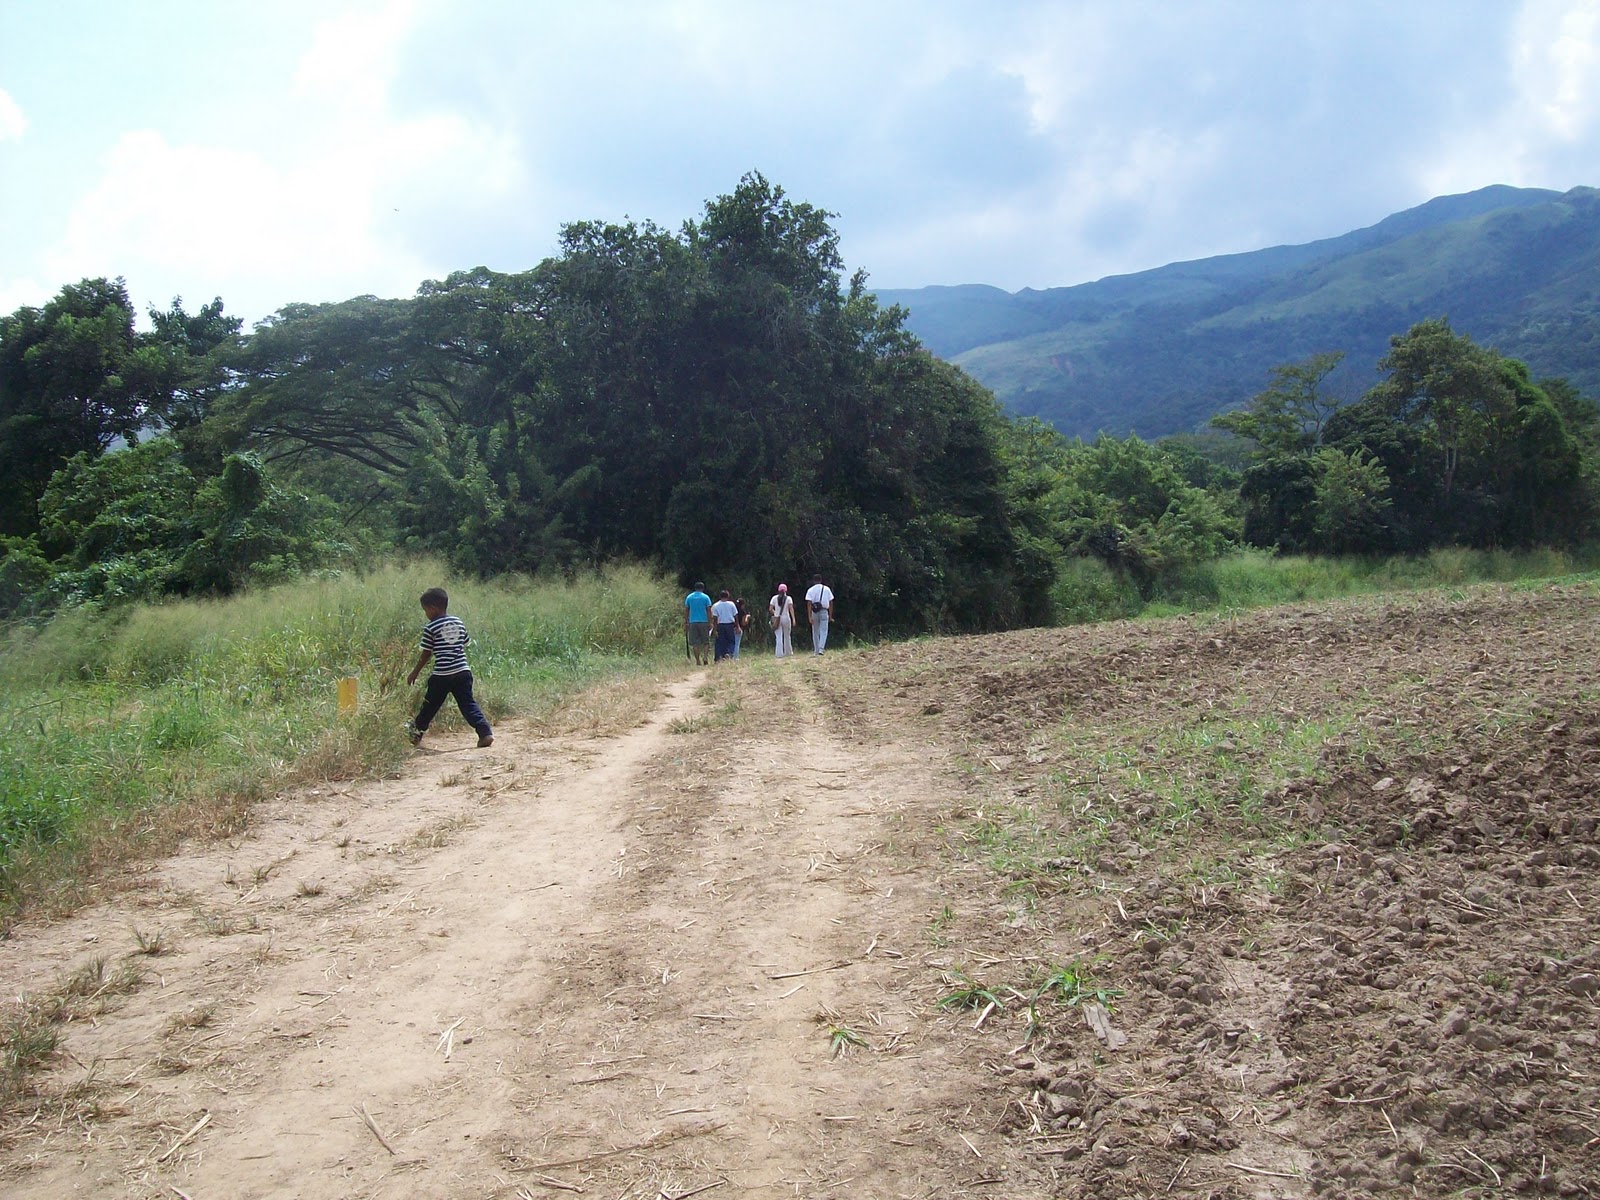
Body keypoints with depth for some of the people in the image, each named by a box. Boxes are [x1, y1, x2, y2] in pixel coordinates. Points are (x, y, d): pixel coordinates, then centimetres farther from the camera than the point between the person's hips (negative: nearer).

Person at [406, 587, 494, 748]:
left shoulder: (430, 628, -5)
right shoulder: (459, 623, 9)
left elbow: (426, 654, -2)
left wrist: (414, 673, 9)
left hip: (441, 675, -4)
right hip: (463, 672, 4)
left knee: (429, 706, 11)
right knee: (468, 705, 3)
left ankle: (415, 734, 28)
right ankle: (485, 733, -12)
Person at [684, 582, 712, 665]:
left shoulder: (689, 597, 7)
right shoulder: (706, 597, 1)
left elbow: (686, 611, 7)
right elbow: (709, 611, -3)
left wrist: (686, 623, 11)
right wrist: (710, 623, -1)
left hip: (692, 622, 1)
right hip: (704, 622, -1)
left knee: (695, 643, 4)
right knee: (706, 641, 8)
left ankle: (698, 661, 1)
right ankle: (705, 656, -13)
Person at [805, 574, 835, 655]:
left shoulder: (810, 590, -1)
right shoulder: (827, 589, 5)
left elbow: (809, 604, -9)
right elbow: (831, 603, 4)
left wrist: (809, 616, -12)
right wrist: (830, 615, 9)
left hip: (814, 612, 0)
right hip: (824, 612, 0)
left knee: (815, 632, 12)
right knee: (823, 631, -1)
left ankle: (816, 650, 17)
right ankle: (820, 649, -18)